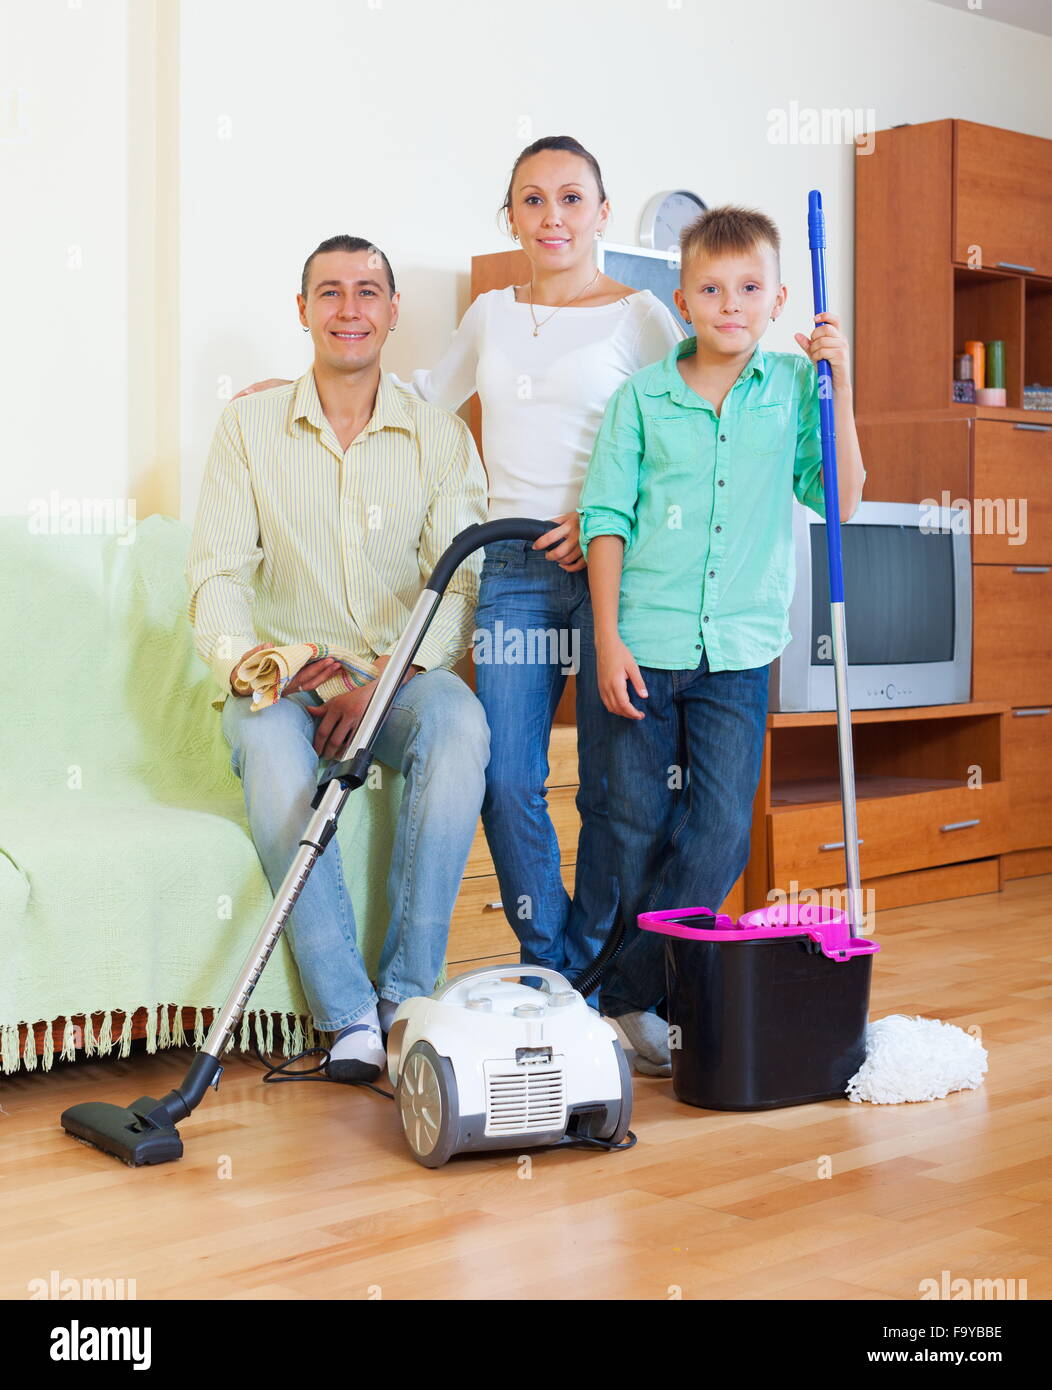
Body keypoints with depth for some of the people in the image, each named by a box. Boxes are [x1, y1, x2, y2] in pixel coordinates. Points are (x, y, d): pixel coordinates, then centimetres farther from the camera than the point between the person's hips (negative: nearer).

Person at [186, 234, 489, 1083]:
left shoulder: (441, 437, 5)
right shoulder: (251, 425, 5)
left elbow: (460, 583, -4)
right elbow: (219, 571, -2)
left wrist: (384, 679, -20)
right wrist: (240, 657, -24)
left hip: (404, 674, 1)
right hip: (285, 679, 0)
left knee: (460, 725, -34)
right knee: (271, 745, -35)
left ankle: (408, 994, -27)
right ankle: (349, 1016, -32)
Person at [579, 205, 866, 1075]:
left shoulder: (794, 388, 5)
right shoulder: (641, 397, 2)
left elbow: (839, 500, 0)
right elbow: (607, 519, 1)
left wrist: (837, 384, -7)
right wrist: (609, 639, -6)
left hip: (739, 649, 1)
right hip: (645, 645, -1)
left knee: (720, 833, -3)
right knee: (640, 832, 6)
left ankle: (629, 993, 7)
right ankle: (642, 1006, 19)